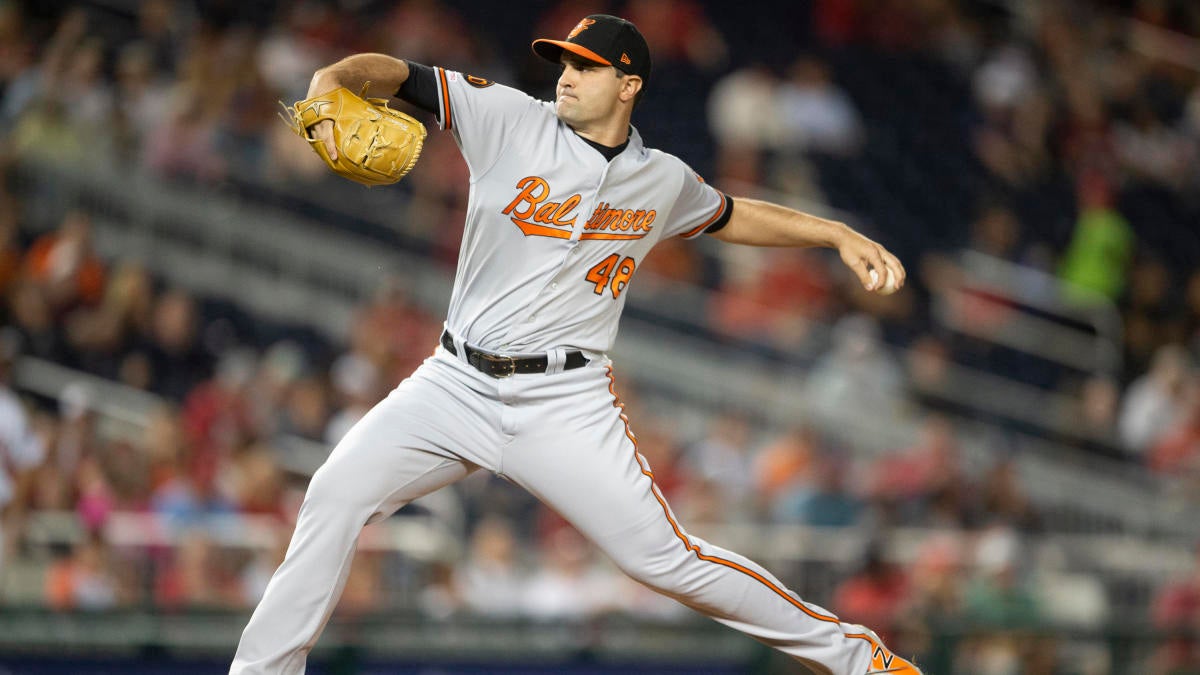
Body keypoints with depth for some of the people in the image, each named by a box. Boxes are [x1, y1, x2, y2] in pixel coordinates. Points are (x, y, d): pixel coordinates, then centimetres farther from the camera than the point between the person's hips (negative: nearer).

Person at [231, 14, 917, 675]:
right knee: (337, 494, -16)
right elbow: (397, 74, -7)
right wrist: (332, 83, -29)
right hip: (457, 384, 1)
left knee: (666, 559, -8)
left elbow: (731, 216, 26)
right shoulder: (512, 120, -1)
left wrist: (839, 234, 19)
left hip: (565, 400, -1)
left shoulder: (662, 181, 6)